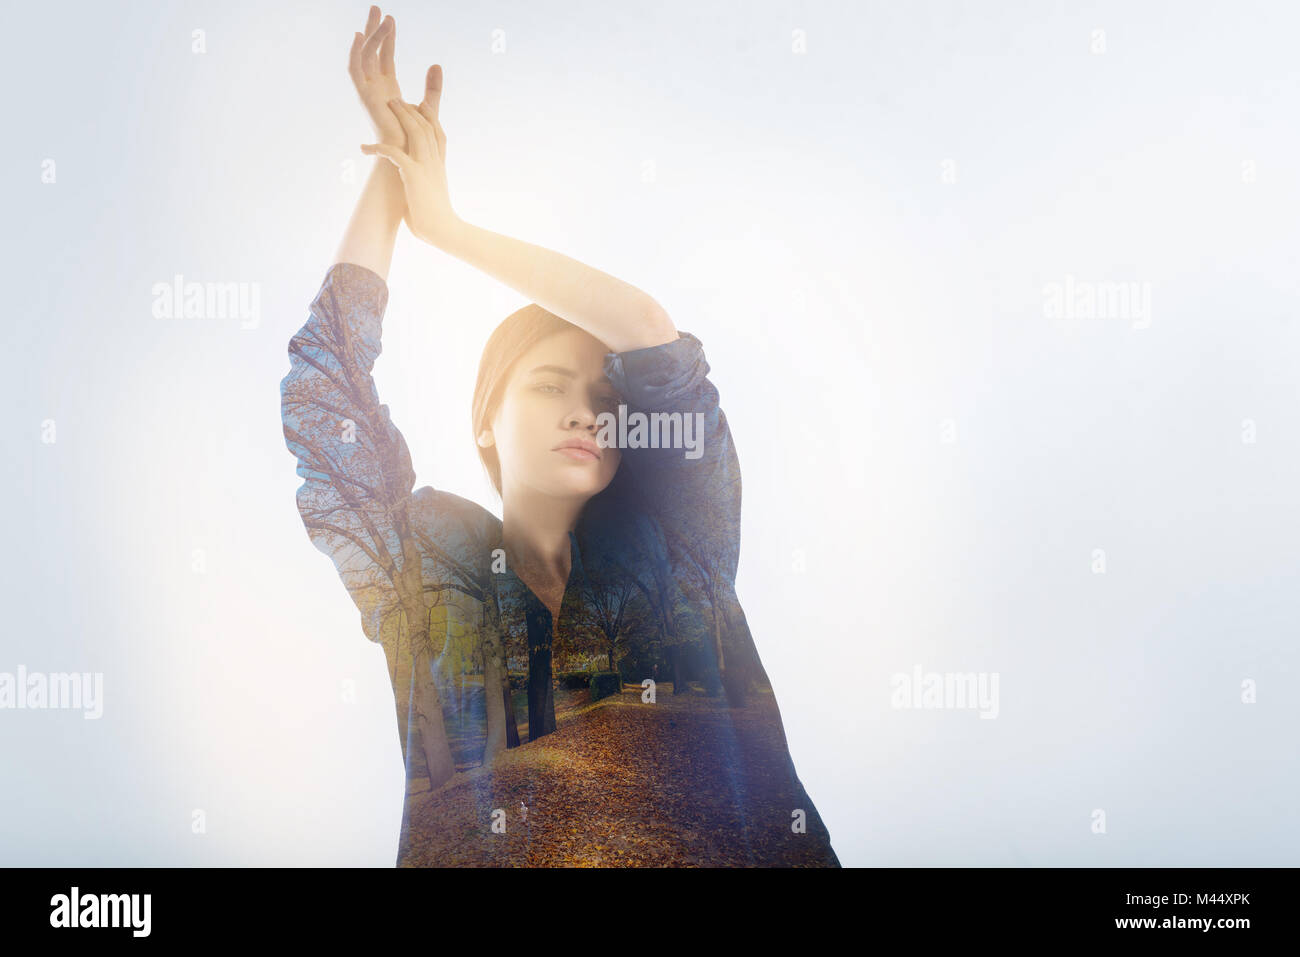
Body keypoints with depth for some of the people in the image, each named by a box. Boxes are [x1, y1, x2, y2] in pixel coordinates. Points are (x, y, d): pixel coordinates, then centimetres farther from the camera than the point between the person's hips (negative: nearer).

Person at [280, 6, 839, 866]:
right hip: (479, 847, 1)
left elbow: (655, 338, 5)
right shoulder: (429, 567, 12)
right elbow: (324, 379, 8)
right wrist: (394, 168, 12)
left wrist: (446, 224, 10)